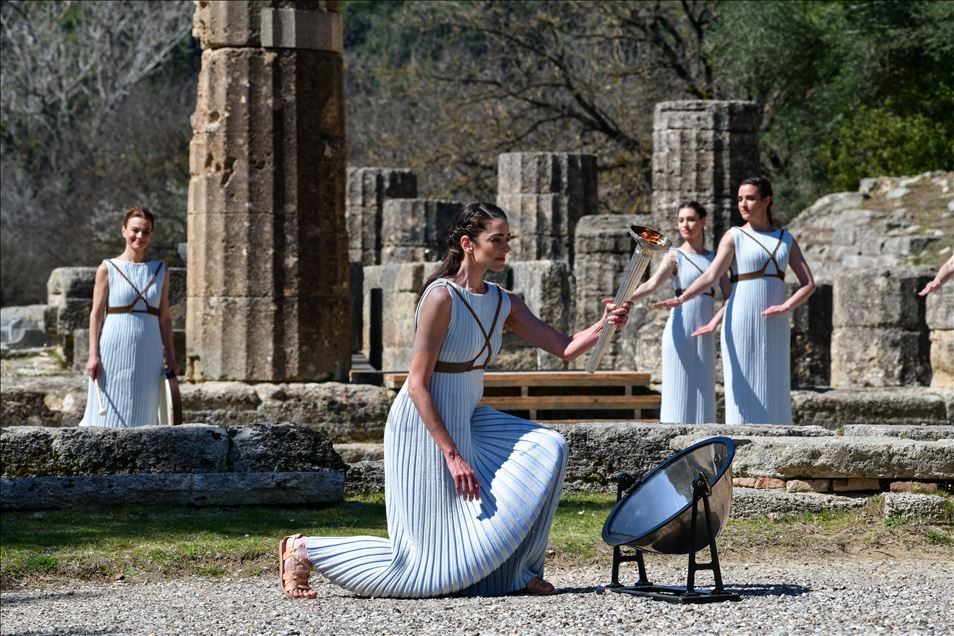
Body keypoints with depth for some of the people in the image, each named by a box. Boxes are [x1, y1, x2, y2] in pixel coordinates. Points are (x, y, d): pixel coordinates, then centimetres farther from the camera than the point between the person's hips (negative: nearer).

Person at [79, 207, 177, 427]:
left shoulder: (159, 271, 10)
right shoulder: (108, 269, 1)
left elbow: (164, 317, 12)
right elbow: (96, 314, 0)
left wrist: (171, 357, 8)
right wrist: (93, 355, -7)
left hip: (148, 354, 3)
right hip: (114, 351, -3)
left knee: (141, 416, 3)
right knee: (108, 414, -5)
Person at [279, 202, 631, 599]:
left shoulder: (504, 304, 5)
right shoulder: (442, 297, -19)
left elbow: (565, 348, 3)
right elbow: (418, 385, -21)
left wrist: (604, 326, -17)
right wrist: (452, 455, -24)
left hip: (467, 423, 8)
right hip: (424, 429, -8)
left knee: (548, 449, -11)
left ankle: (520, 571, 0)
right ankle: (304, 551, 8)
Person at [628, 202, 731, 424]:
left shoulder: (714, 258, 13)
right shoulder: (675, 256, 1)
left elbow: (729, 296, 8)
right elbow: (651, 284, -16)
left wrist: (715, 322, -11)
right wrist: (626, 300, -35)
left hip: (704, 336, 4)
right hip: (680, 333, -4)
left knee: (701, 393, 4)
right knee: (678, 391, -7)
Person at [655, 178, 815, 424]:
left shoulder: (786, 239, 11)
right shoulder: (734, 237, 1)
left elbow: (808, 284, 6)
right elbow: (710, 277, -13)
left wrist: (786, 307, -12)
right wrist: (681, 298, -30)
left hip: (773, 329, 4)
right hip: (742, 327, -4)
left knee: (773, 394, 3)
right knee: (743, 393, -7)